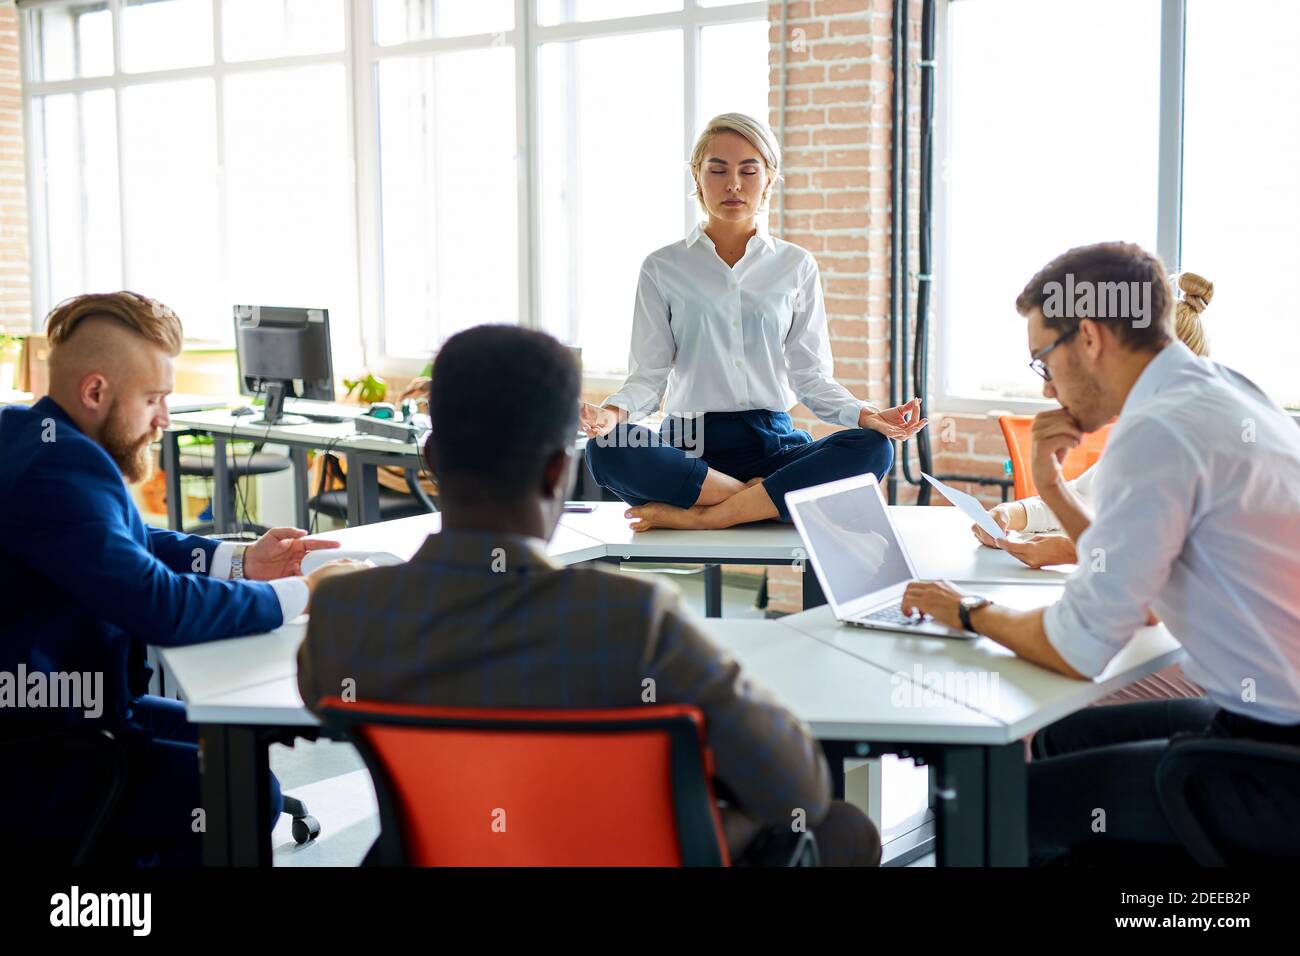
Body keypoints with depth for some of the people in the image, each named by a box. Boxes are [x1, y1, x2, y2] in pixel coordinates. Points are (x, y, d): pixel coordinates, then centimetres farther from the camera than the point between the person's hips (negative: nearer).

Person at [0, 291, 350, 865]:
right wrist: (301, 594, -19)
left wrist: (240, 561, 3)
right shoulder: (60, 468, -27)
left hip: (71, 706, 11)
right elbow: (164, 607, -30)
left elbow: (133, 548, 16)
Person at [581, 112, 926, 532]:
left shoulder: (796, 266, 12)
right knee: (607, 449, -33)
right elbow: (649, 372, 3)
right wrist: (613, 411, -19)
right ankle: (767, 499, -26)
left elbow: (810, 375, 8)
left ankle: (699, 516, -29)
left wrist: (865, 415, -11)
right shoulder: (662, 268, 8)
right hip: (690, 444, -2)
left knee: (871, 448, -28)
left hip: (773, 442, 2)